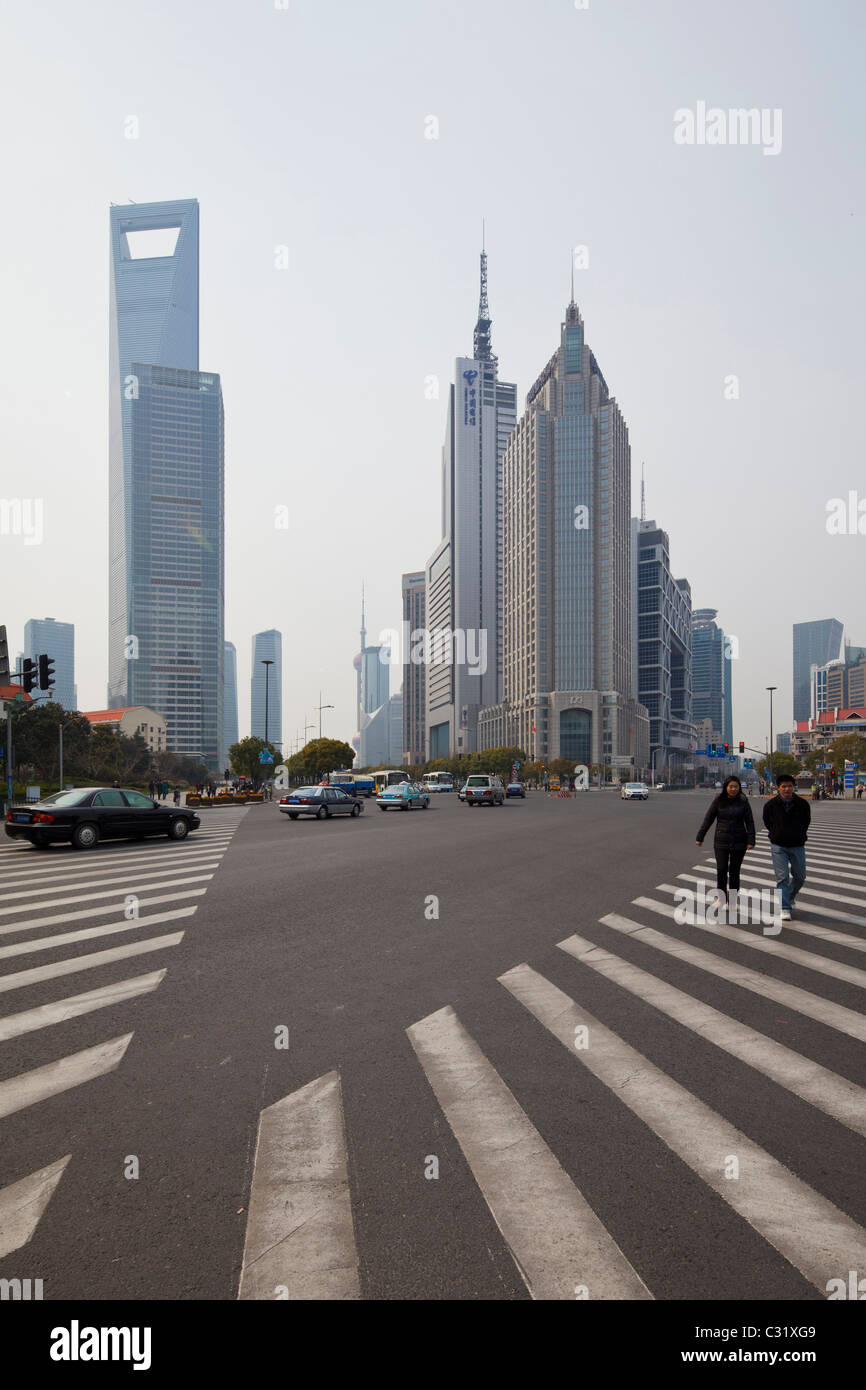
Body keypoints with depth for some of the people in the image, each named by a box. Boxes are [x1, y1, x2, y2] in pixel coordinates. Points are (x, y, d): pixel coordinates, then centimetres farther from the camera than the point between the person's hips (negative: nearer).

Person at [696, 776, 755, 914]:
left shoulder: (743, 802, 0)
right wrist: (699, 837, 3)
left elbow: (750, 822, 1)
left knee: (734, 871, 6)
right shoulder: (718, 801, -3)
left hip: (739, 842, 1)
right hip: (721, 842, -1)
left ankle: (731, 900, 18)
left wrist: (751, 841, -8)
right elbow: (708, 819, 2)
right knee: (721, 870, -7)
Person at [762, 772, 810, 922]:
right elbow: (767, 823, 10)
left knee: (800, 877, 12)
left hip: (797, 846, 2)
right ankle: (785, 909, -5)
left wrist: (799, 836, 10)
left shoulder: (803, 804, -4)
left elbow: (806, 822, 12)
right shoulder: (771, 805, -6)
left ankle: (790, 897, 40)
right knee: (782, 877, -8)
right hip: (778, 846, -2)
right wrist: (776, 835, 8)